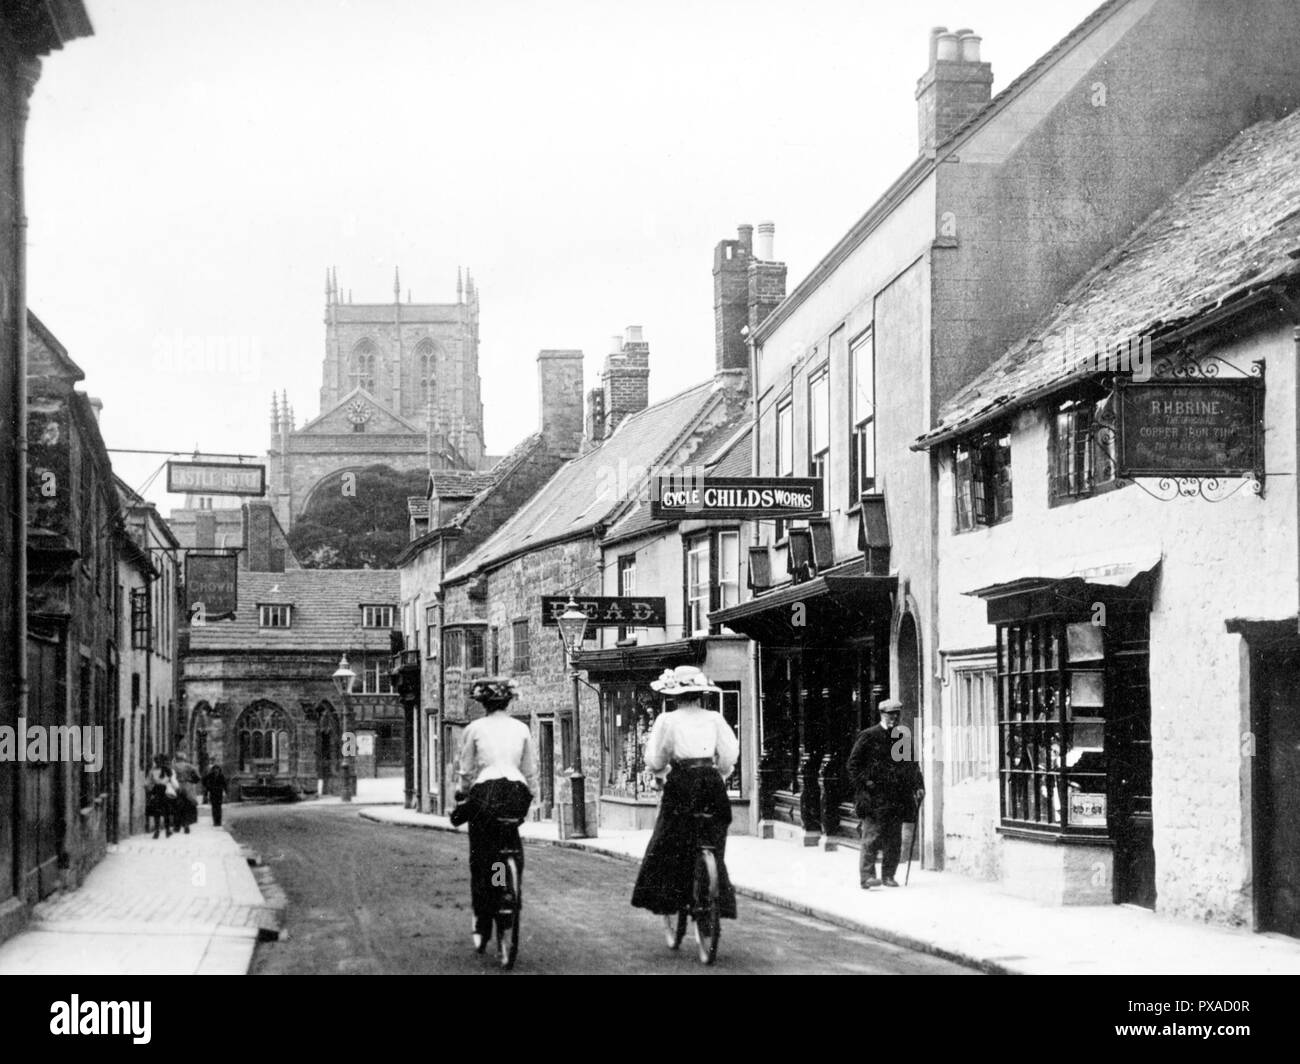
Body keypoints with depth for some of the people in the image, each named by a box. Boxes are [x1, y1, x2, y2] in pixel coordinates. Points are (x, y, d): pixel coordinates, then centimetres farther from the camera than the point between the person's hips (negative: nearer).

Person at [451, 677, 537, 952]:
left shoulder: (475, 728, 5)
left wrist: (462, 792, 24)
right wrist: (530, 795, 26)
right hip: (516, 793, 2)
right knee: (514, 851, 20)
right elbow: (531, 771, 13)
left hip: (485, 794, -2)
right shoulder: (521, 728, 12)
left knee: (480, 862, 3)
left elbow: (466, 771, 8)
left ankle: (482, 925, -1)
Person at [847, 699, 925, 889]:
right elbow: (853, 764, 0)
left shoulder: (903, 738, 15)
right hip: (873, 797, -5)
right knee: (872, 837, -11)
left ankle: (888, 875, 13)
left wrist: (918, 786, 7)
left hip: (897, 798, 5)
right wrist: (865, 782, -10)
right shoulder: (868, 736, 0)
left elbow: (912, 765, 20)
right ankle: (866, 875, -12)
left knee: (894, 840, 5)